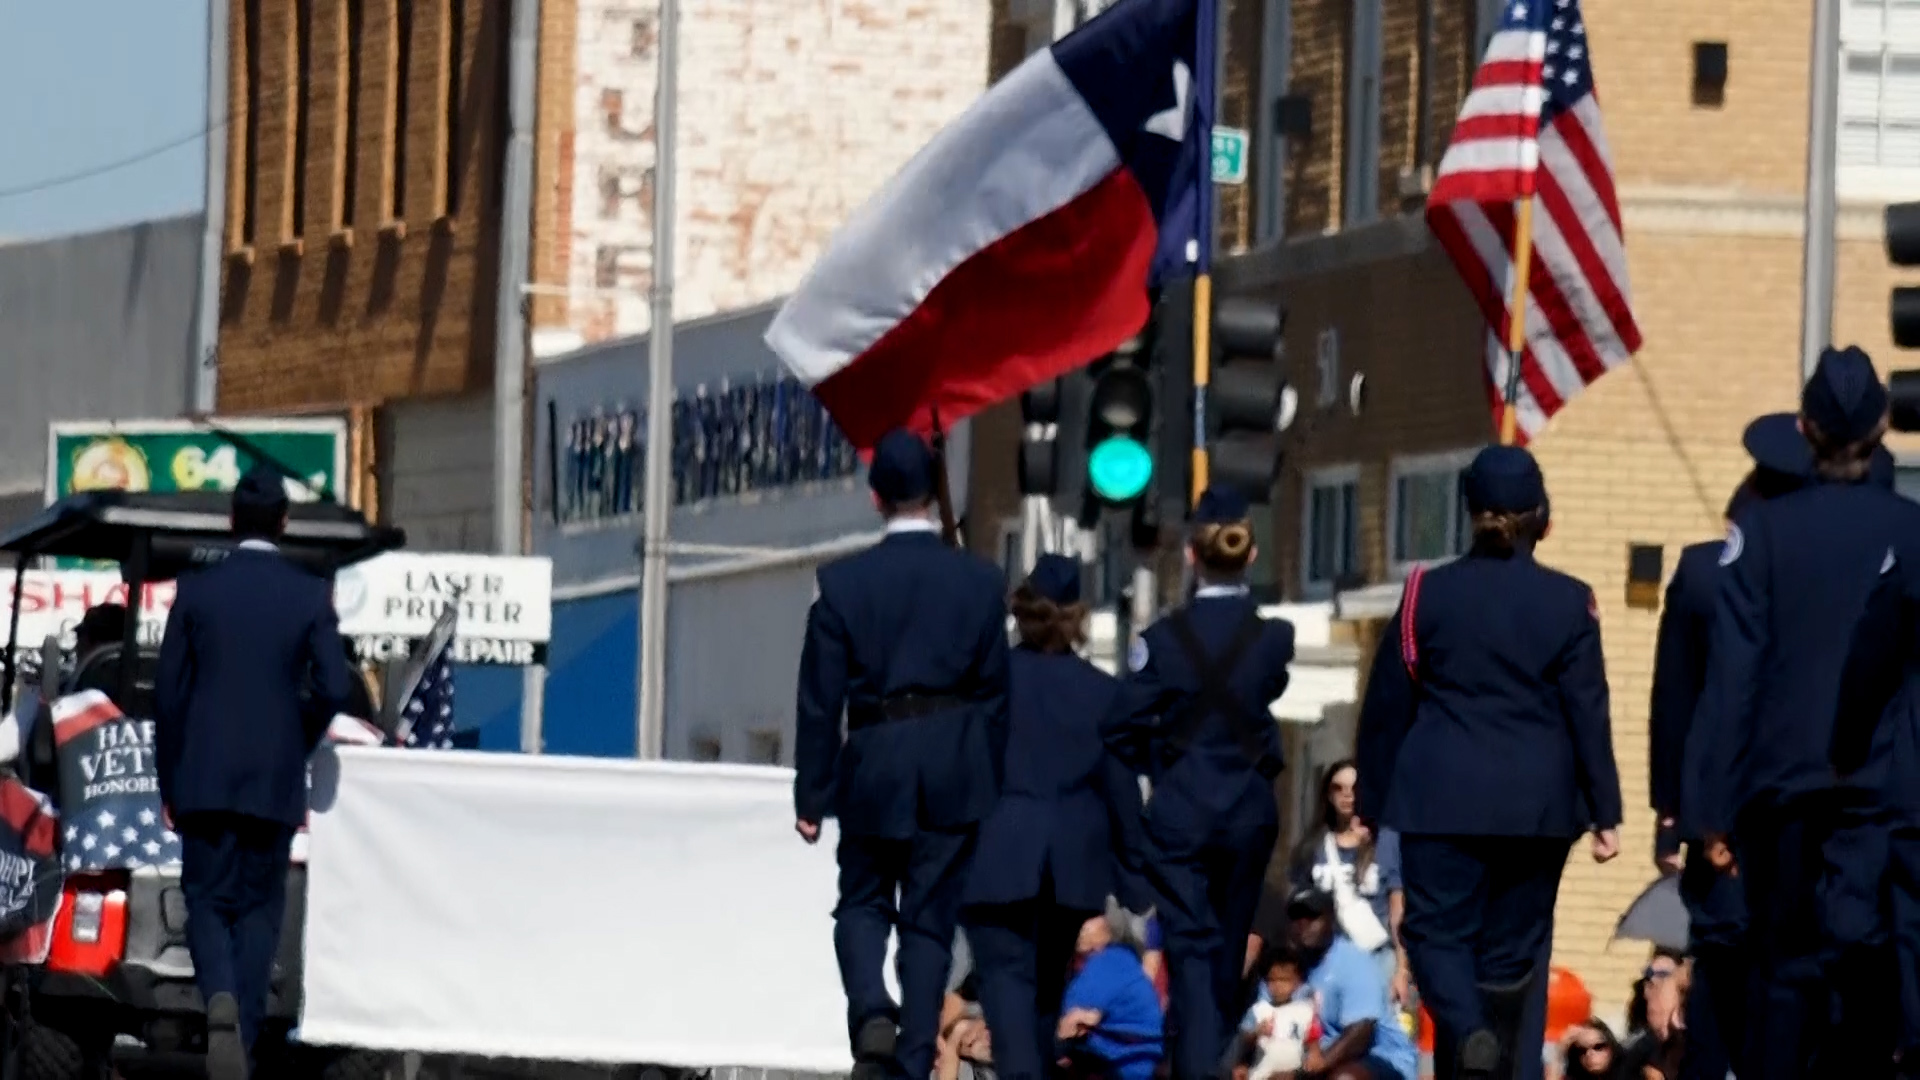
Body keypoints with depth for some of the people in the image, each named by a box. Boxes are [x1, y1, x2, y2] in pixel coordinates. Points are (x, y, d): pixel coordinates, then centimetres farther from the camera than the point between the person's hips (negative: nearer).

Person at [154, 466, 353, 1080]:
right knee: (259, 908, 10)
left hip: (206, 778, 0)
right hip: (276, 780, 0)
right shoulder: (311, 596, -3)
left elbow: (169, 694, 0)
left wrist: (169, 786, 9)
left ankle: (221, 998, -21)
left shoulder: (197, 592, -1)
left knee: (208, 901, 7)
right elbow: (332, 688, -9)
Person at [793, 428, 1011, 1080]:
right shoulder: (981, 583, 0)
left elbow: (820, 701, -2)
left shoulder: (843, 584, -4)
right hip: (955, 773, 1)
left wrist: (811, 797, 4)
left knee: (862, 905, 15)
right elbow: (994, 696, 5)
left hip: (872, 765, -1)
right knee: (930, 922, 7)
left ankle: (871, 1014, -11)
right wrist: (992, 791, 14)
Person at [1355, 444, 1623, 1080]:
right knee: (1514, 947, 8)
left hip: (1442, 798, -1)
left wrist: (1373, 804, 13)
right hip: (1536, 806, 1)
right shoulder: (1568, 603, -2)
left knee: (1438, 929, 4)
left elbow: (1386, 708, 5)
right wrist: (1604, 813, 4)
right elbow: (1588, 713, -1)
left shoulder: (1428, 593, 1)